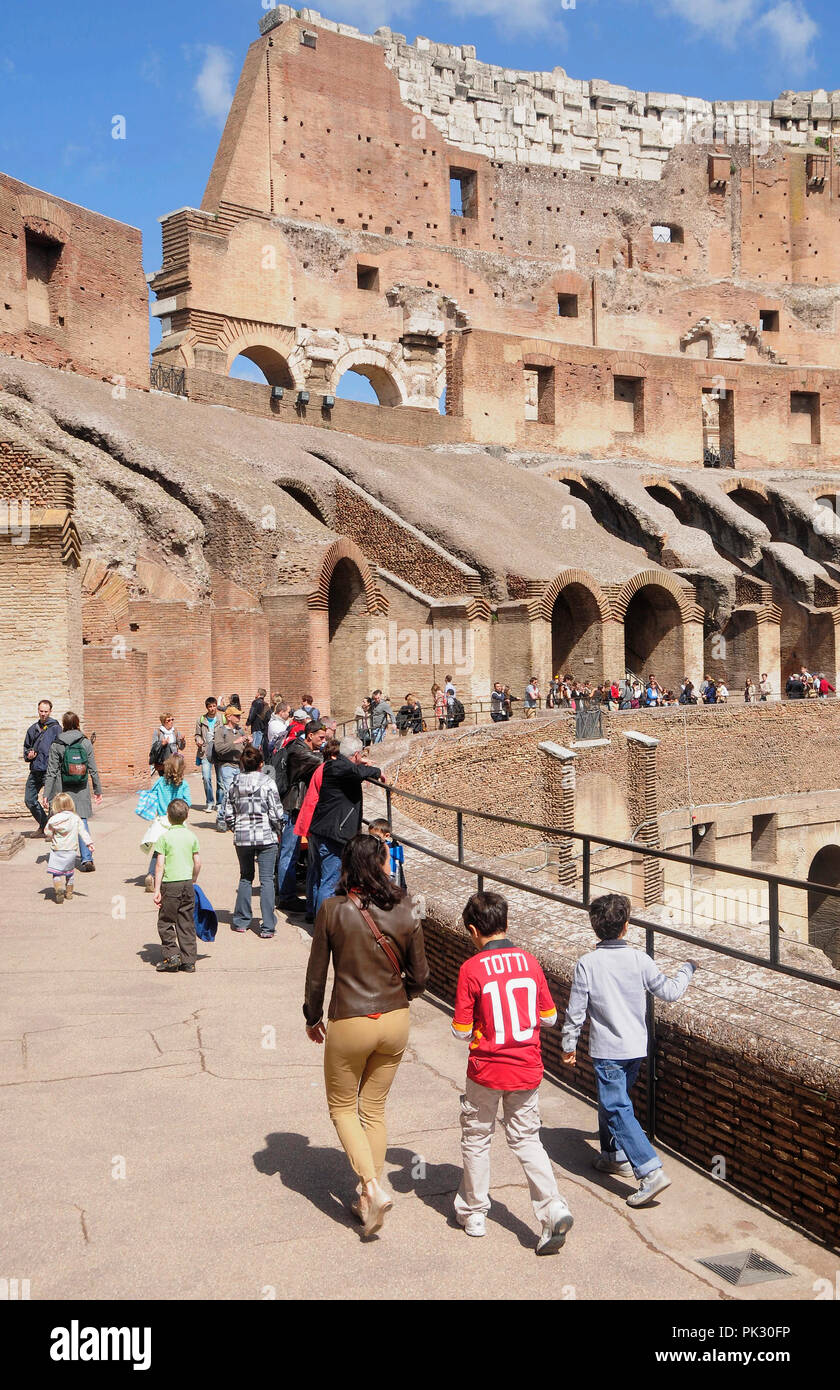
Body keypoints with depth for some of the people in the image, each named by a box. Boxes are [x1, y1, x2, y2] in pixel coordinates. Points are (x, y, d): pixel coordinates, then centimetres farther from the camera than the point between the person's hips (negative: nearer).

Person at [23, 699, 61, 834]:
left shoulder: (55, 728, -2)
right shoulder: (32, 729, 14)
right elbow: (26, 747, 26)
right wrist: (28, 755, 4)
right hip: (35, 771, 6)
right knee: (29, 800, 9)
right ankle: (44, 825, 24)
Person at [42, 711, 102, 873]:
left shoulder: (56, 745, -5)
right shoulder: (86, 743, -1)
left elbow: (51, 772, -5)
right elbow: (93, 770, 2)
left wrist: (46, 793, 0)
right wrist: (98, 790, 10)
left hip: (62, 790, -1)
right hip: (82, 791, 1)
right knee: (82, 822, 4)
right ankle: (87, 858, -9)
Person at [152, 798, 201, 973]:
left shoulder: (165, 837, -8)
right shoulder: (191, 836, 4)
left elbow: (160, 865, -11)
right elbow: (198, 862, 7)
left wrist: (157, 890, -8)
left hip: (170, 883, -4)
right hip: (188, 883, 4)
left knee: (165, 922, 9)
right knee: (187, 923, 9)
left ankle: (172, 955, -1)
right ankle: (189, 961, 10)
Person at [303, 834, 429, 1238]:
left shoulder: (332, 910, -13)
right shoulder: (405, 913, -7)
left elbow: (317, 973, -6)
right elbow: (419, 978, 1)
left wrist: (312, 1017, 10)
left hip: (350, 1024, -3)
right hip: (395, 1022, 3)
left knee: (342, 1107, 16)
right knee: (374, 1108, 18)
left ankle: (372, 1188, 0)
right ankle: (368, 1200, 24)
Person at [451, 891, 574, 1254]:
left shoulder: (472, 969, -15)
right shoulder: (530, 962, -3)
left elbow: (461, 1031, -12)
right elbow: (549, 1016, 4)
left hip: (487, 1069, -3)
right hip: (527, 1069, 3)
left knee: (476, 1138, 17)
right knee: (526, 1140, 15)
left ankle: (473, 1213, 29)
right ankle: (553, 1209, -2)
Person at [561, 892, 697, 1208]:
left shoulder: (587, 964, -14)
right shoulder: (639, 960, -6)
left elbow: (576, 1010, -9)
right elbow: (669, 992, 4)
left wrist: (569, 1045, 5)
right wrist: (687, 969, 22)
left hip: (607, 1051, -5)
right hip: (636, 1048, 5)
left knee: (618, 1109, -4)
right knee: (612, 1101, 24)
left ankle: (651, 1171, -15)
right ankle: (614, 1155, 36)